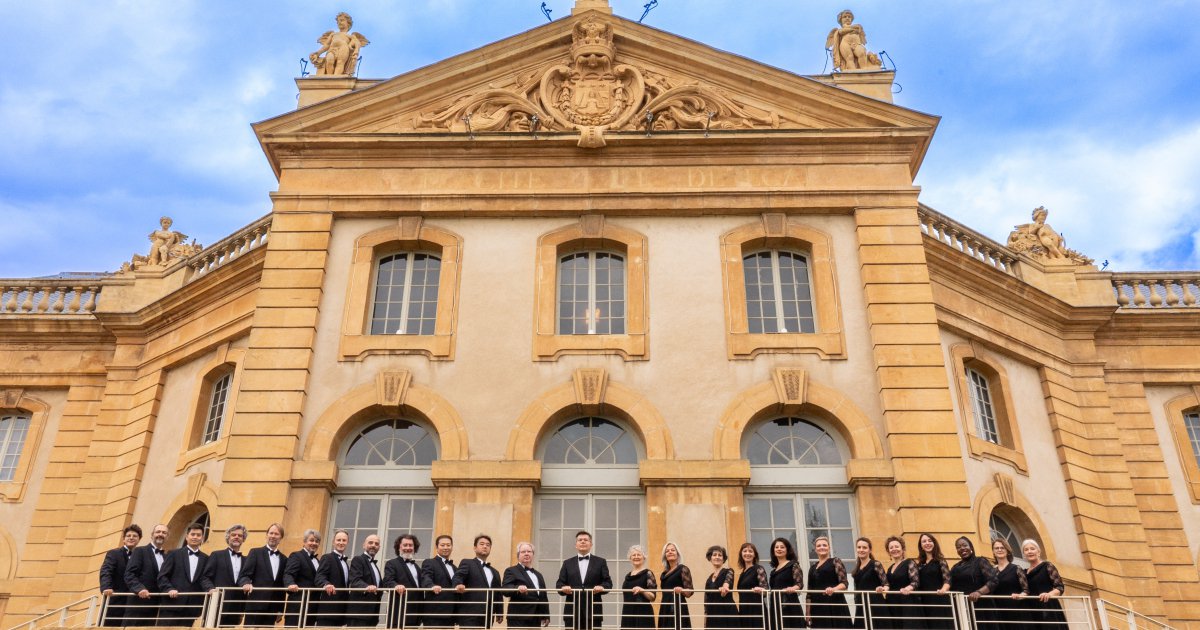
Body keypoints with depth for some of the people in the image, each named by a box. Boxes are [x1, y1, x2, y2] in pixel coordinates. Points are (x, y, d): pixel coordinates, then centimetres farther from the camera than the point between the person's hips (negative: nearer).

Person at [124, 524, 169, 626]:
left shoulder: (167, 557, 18)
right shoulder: (140, 551, 0)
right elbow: (129, 574, -10)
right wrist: (139, 588, -25)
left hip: (154, 606, 5)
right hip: (138, 603, -5)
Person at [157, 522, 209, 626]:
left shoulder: (205, 559, 13)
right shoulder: (174, 554, 7)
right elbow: (162, 576, 2)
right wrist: (169, 589, -14)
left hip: (191, 607, 2)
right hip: (172, 604, -2)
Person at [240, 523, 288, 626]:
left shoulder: (283, 559, 14)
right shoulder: (255, 552, 4)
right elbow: (244, 575, -4)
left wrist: (280, 609, 11)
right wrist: (247, 583, -27)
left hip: (272, 608, 4)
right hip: (255, 605, -3)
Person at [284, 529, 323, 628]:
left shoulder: (317, 561, 22)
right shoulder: (296, 556, -2)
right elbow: (288, 574, -17)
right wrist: (291, 584, -37)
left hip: (312, 607, 8)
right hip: (298, 606, -8)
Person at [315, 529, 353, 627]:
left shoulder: (346, 562, 21)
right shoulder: (327, 558, -4)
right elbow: (319, 577, -18)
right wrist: (326, 584, -39)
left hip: (341, 609, 8)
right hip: (328, 608, -8)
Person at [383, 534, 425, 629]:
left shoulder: (416, 567, 23)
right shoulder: (392, 564, 1)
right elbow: (387, 582, -15)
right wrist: (396, 585, -38)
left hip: (414, 615, 7)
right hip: (399, 614, -7)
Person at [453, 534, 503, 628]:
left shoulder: (495, 572, 25)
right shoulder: (467, 563, 7)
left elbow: (498, 594, 22)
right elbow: (458, 577, -11)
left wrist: (499, 612, 7)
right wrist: (458, 585, -34)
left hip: (487, 618, 6)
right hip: (470, 616, -6)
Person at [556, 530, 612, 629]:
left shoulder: (600, 562, 11)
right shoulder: (567, 563, 15)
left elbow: (608, 582, 4)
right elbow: (559, 583, 9)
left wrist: (602, 587, -18)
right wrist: (563, 588, -14)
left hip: (593, 610, -1)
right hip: (572, 611, 1)